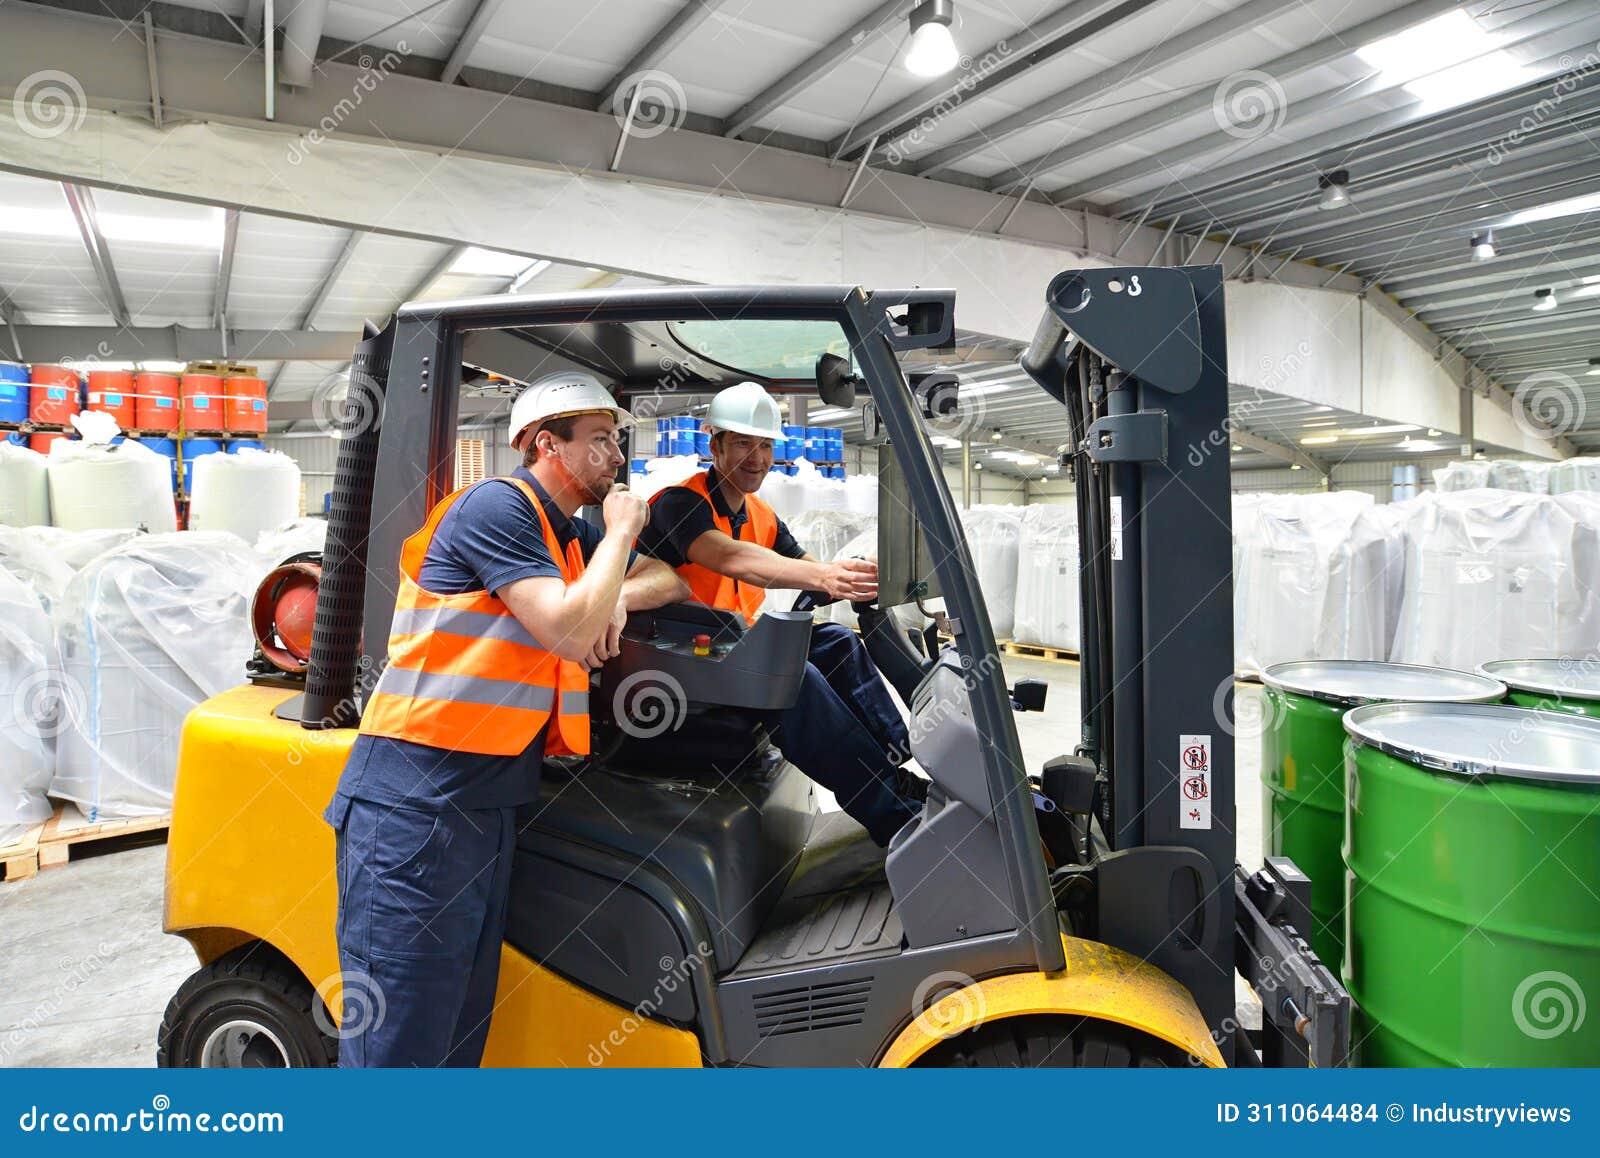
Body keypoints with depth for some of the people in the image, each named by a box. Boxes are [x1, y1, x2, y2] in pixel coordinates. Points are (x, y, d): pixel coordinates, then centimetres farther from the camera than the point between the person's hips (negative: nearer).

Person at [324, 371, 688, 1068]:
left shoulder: (569, 534, 17)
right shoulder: (497, 506, -10)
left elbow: (669, 581, 25)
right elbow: (570, 632, -19)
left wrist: (617, 598, 3)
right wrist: (620, 531, -6)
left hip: (489, 802, 9)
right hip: (415, 800, -9)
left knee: (460, 1030, 15)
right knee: (400, 1040, -2)